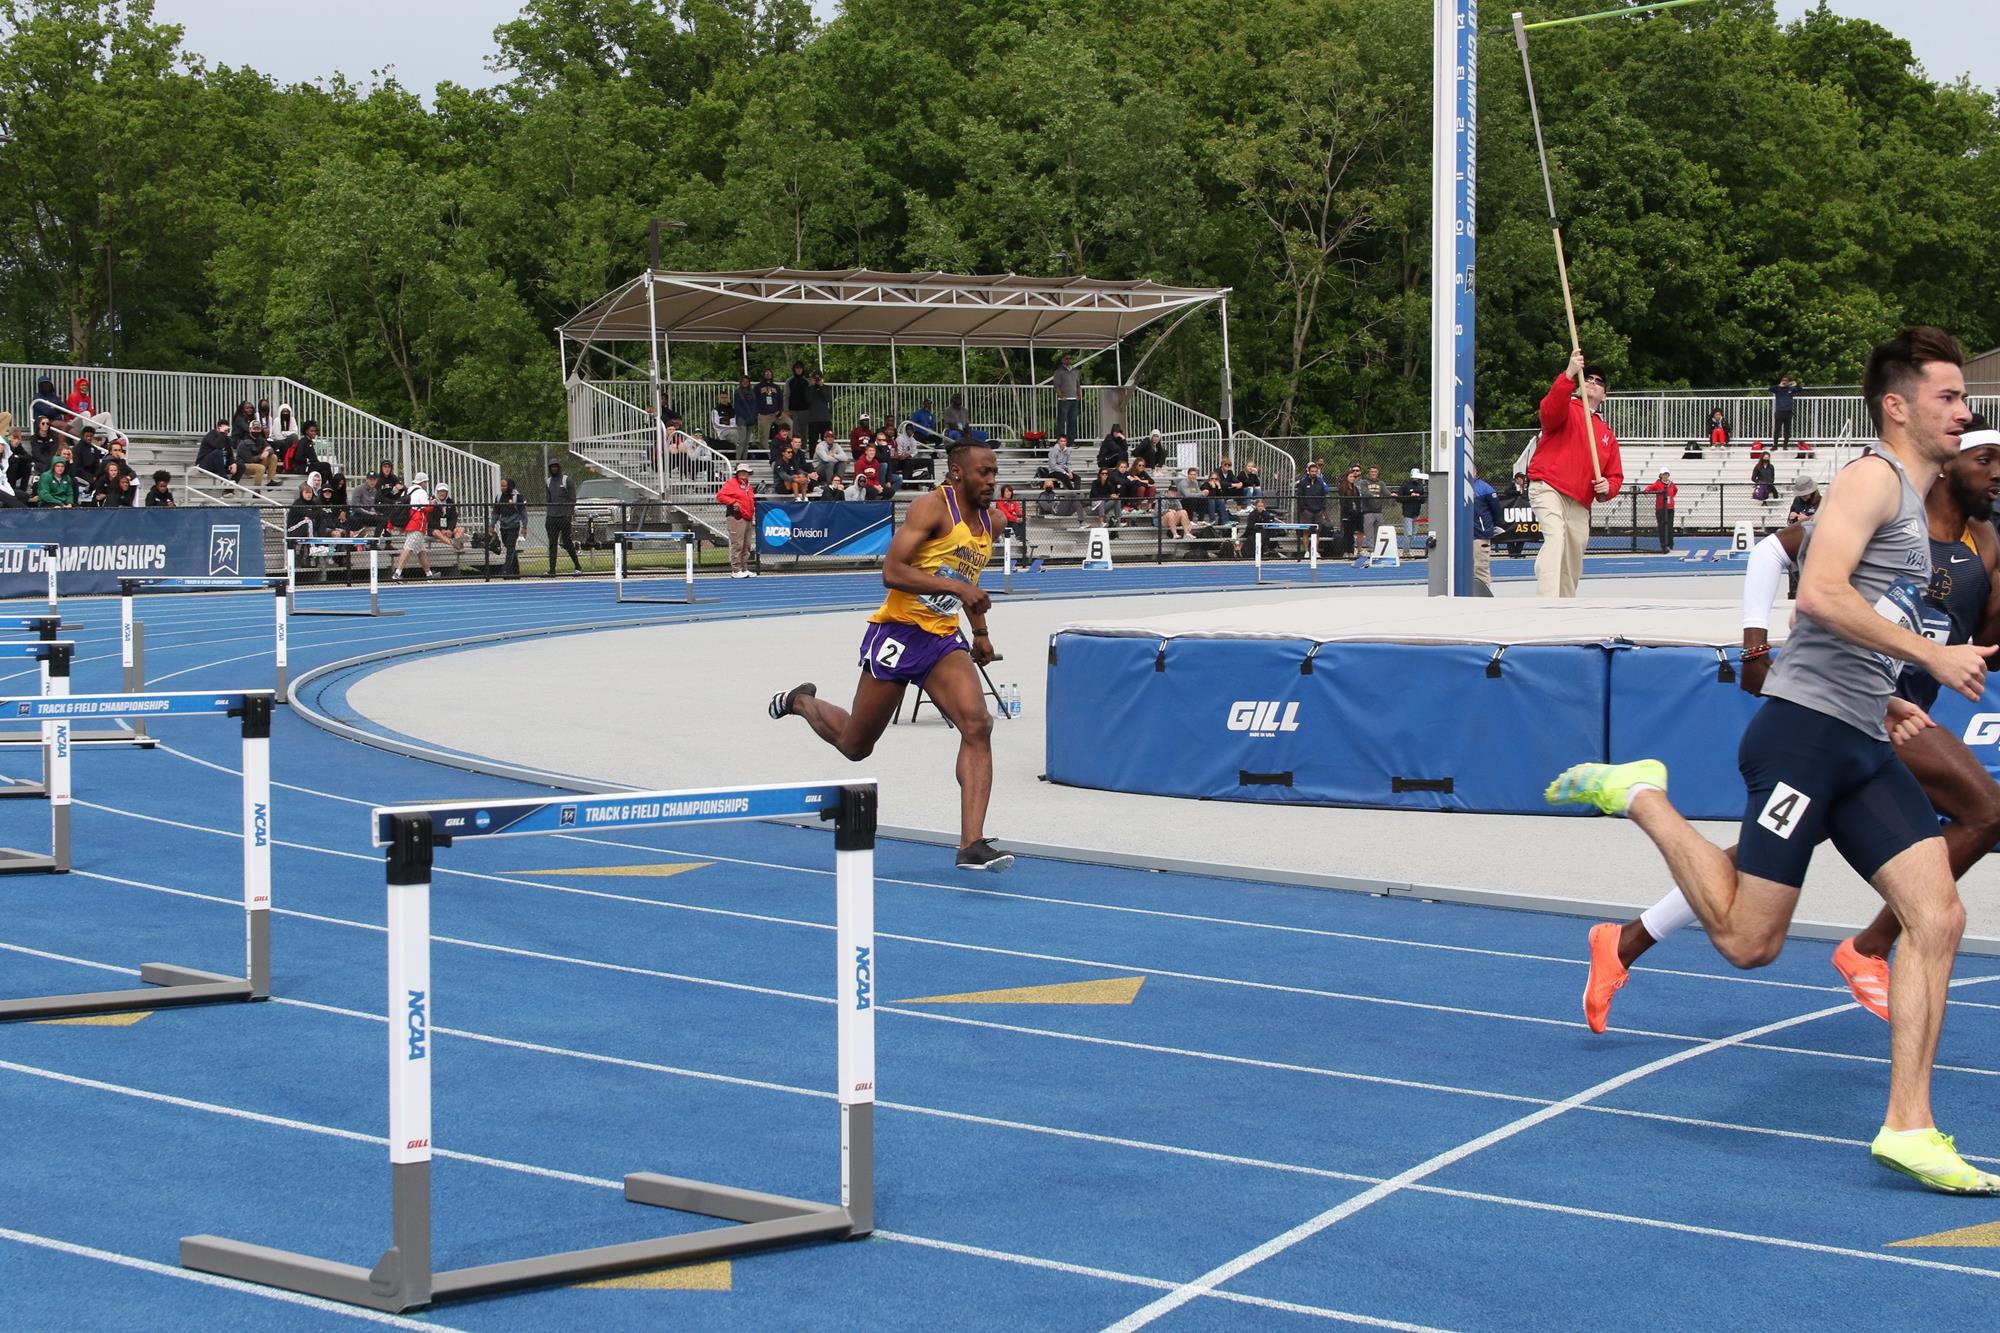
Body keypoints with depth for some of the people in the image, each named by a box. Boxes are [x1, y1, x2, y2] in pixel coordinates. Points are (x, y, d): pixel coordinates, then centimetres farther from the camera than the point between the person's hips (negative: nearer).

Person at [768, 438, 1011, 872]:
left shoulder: (988, 523, 10)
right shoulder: (933, 507, -15)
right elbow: (892, 572, -24)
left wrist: (980, 632, 23)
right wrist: (955, 587, -30)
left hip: (943, 640, 6)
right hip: (897, 632, -6)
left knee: (978, 726, -19)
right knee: (855, 746, 9)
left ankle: (972, 844, -24)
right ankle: (801, 702, 43)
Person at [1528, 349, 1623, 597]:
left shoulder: (1607, 435, 24)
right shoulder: (1567, 409, 8)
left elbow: (1615, 475, 24)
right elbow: (1550, 409, -18)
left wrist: (1607, 487, -1)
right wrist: (1569, 375, -32)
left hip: (1580, 505, 7)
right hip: (1548, 488, -7)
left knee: (1572, 570, 9)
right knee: (1555, 535, -31)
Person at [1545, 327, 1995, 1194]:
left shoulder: (1914, 504, 25)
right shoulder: (1873, 478, -7)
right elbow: (1820, 595, -22)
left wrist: (1882, 700, 17)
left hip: (1861, 747, 9)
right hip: (1805, 732, -9)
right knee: (1749, 941, -9)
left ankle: (1907, 1128, -4)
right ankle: (1639, 797, 10)